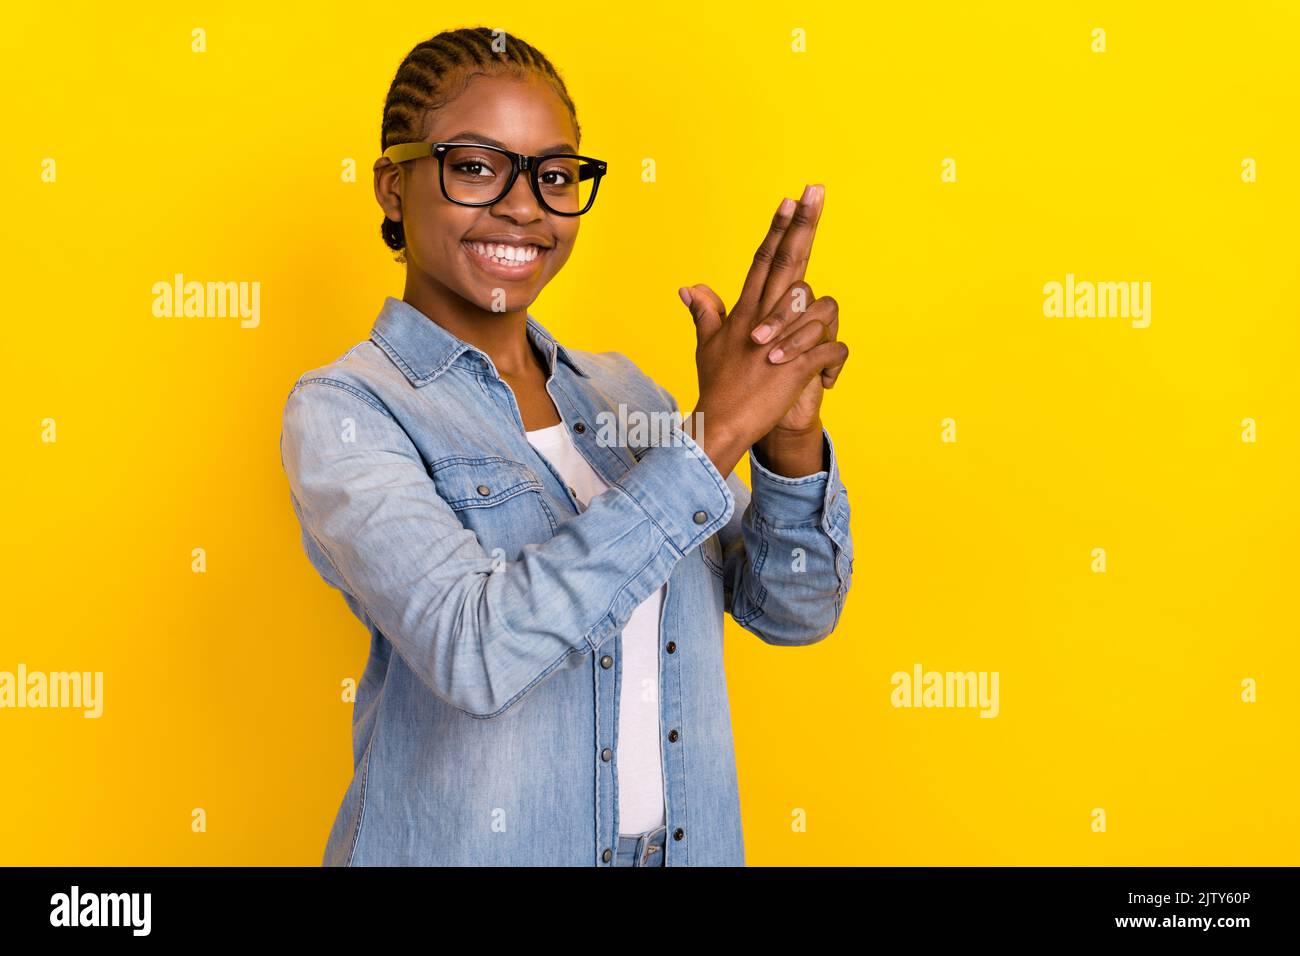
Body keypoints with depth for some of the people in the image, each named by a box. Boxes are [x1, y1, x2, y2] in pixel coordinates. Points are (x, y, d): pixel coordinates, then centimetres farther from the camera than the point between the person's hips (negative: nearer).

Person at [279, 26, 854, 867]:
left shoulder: (619, 387, 3)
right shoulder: (342, 410, -12)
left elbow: (791, 609, 0)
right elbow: (475, 652, -28)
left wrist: (790, 437, -19)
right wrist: (716, 432, -27)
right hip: (467, 844, -5)